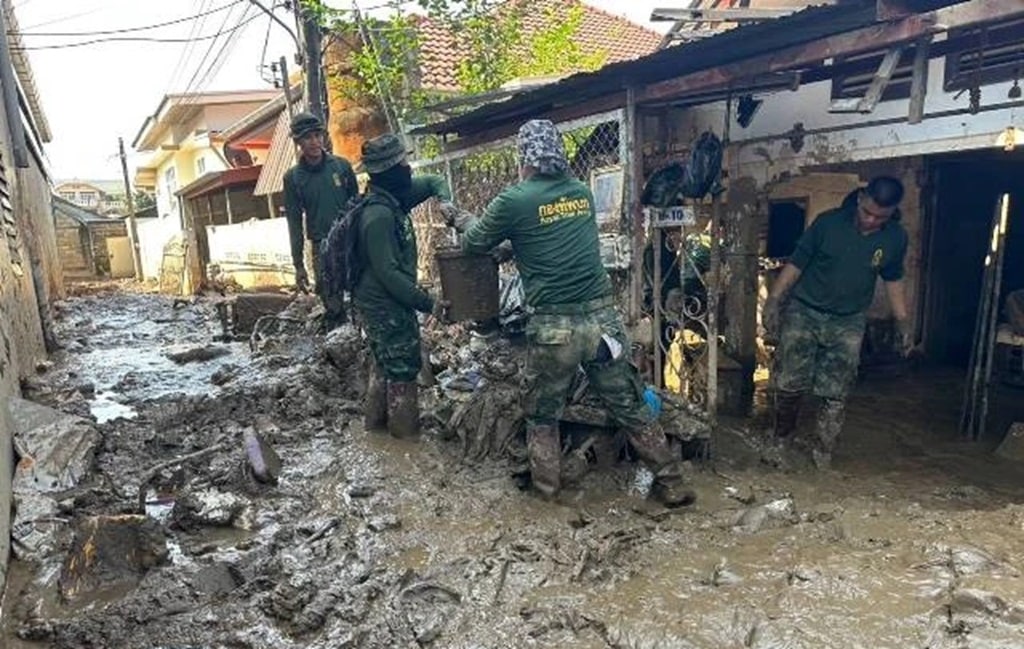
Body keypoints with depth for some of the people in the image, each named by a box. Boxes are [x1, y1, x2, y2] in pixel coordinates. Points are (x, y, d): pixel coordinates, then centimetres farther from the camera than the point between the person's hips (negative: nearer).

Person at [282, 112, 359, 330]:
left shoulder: (341, 165, 4)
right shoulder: (293, 178, 3)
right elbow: (295, 224, 5)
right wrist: (298, 265, 3)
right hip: (322, 248, 0)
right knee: (333, 308, -1)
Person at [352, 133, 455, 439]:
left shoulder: (394, 196, 1)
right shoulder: (378, 215, -26)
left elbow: (433, 181, 15)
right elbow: (388, 273, -29)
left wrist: (444, 200, -8)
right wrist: (427, 303, -24)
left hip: (381, 301, 10)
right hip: (385, 305, -10)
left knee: (385, 363, 22)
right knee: (403, 368, 4)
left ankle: (376, 420, 38)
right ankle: (406, 432, 19)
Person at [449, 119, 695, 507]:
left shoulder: (514, 202, -5)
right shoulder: (582, 192, 10)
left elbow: (474, 245, 11)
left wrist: (466, 222, 33)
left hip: (553, 326, -4)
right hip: (602, 317, 4)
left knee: (542, 416, 17)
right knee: (631, 407, 15)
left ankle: (546, 489, 26)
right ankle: (671, 485, 23)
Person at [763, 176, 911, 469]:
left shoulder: (896, 238, -2)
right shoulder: (828, 223, -11)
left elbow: (893, 279, 14)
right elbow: (796, 263, -7)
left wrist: (903, 322, 11)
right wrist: (774, 300, -15)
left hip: (848, 322, 2)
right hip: (804, 312, -2)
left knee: (836, 395, -1)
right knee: (790, 383, -4)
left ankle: (822, 454, 14)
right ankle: (780, 439, 20)